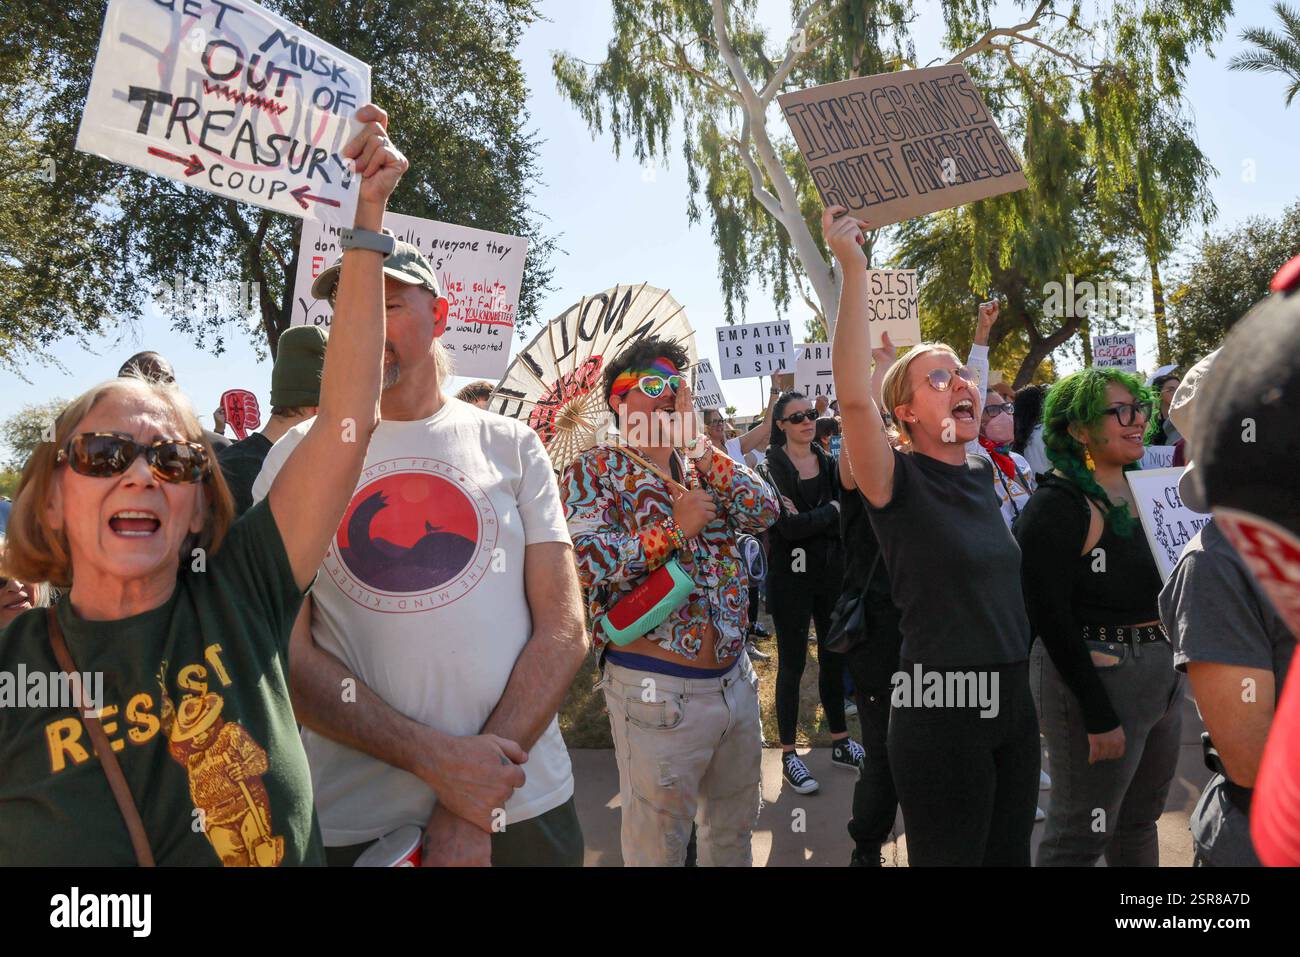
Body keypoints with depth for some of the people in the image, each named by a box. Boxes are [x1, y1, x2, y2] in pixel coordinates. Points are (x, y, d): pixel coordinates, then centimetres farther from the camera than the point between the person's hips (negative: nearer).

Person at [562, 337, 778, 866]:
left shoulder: (704, 469, 12)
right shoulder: (595, 469, -4)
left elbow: (764, 511, -5)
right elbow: (585, 560, -19)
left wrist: (696, 439, -7)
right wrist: (676, 529, -15)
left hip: (736, 679, 6)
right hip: (658, 690, -6)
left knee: (733, 833, 21)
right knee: (657, 847, 7)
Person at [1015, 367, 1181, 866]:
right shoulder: (1056, 504, -15)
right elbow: (1050, 617, -19)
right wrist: (1099, 715, -19)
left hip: (1163, 673, 8)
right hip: (1096, 678, -8)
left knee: (1139, 822, 21)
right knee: (1081, 837, 1)